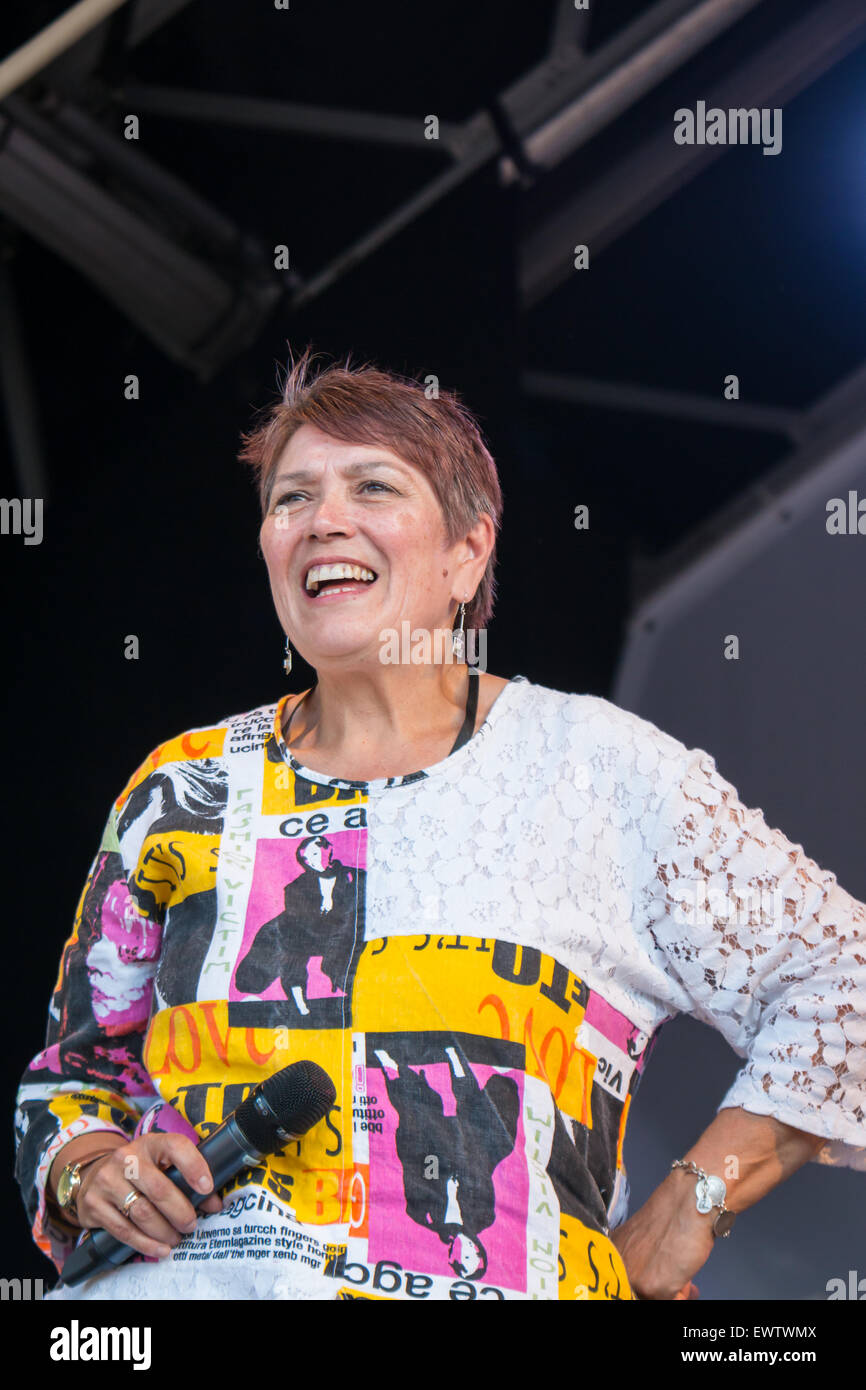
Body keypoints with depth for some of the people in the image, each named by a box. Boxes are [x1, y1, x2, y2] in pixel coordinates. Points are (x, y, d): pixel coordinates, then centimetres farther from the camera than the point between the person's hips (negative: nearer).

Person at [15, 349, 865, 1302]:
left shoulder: (602, 767, 8)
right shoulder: (183, 790, 15)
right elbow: (75, 1068, 23)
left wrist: (677, 1222, 5)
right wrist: (92, 1170, 1)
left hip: (489, 1287, -2)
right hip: (181, 1279, 3)